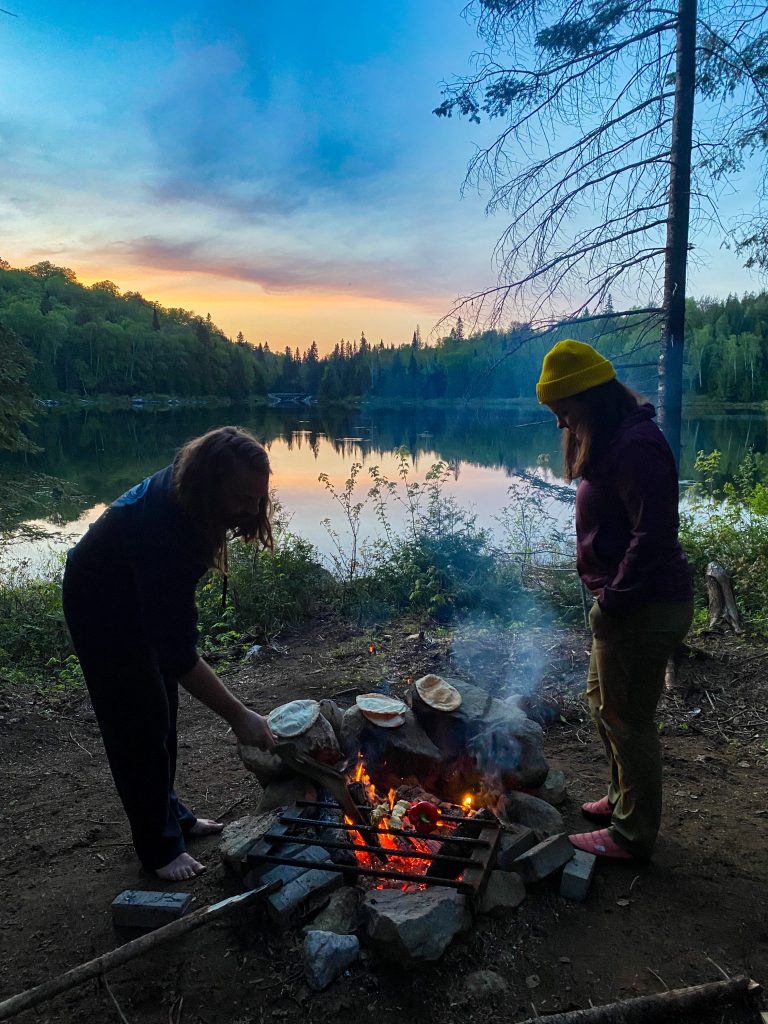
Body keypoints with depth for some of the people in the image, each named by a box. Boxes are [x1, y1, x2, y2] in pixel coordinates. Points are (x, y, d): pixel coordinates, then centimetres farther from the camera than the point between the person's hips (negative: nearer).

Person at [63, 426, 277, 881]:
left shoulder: (187, 494, -19)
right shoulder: (159, 527, -43)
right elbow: (178, 652, -41)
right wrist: (239, 716, -38)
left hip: (146, 596, 8)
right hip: (103, 608, -7)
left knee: (162, 711, 16)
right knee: (140, 723, -1)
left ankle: (169, 813, 34)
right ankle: (159, 845, 18)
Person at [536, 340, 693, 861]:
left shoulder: (635, 446, -22)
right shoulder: (611, 441, 12)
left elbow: (653, 535, -27)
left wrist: (613, 601, -22)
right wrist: (608, 598, 12)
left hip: (646, 609, -11)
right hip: (624, 604, 11)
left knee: (627, 718, 4)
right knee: (603, 701, 23)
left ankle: (633, 834, 23)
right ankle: (624, 799, 43)